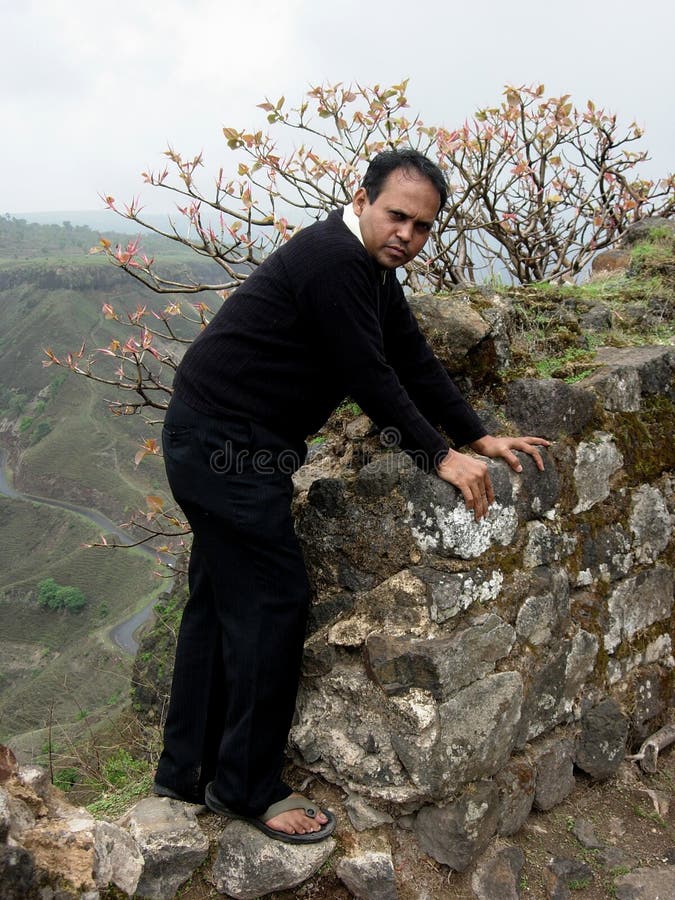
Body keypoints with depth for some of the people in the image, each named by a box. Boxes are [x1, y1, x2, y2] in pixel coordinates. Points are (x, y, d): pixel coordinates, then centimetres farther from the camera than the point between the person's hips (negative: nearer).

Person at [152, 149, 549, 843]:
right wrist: (439, 458, -12)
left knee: (221, 599, 15)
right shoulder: (333, 259, -19)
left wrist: (480, 437, 8)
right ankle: (246, 788, 9)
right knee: (272, 599, -6)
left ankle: (187, 770, 29)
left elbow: (413, 361, 13)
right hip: (224, 443, -11)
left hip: (225, 445, 11)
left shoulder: (373, 269, 12)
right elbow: (368, 377, -20)